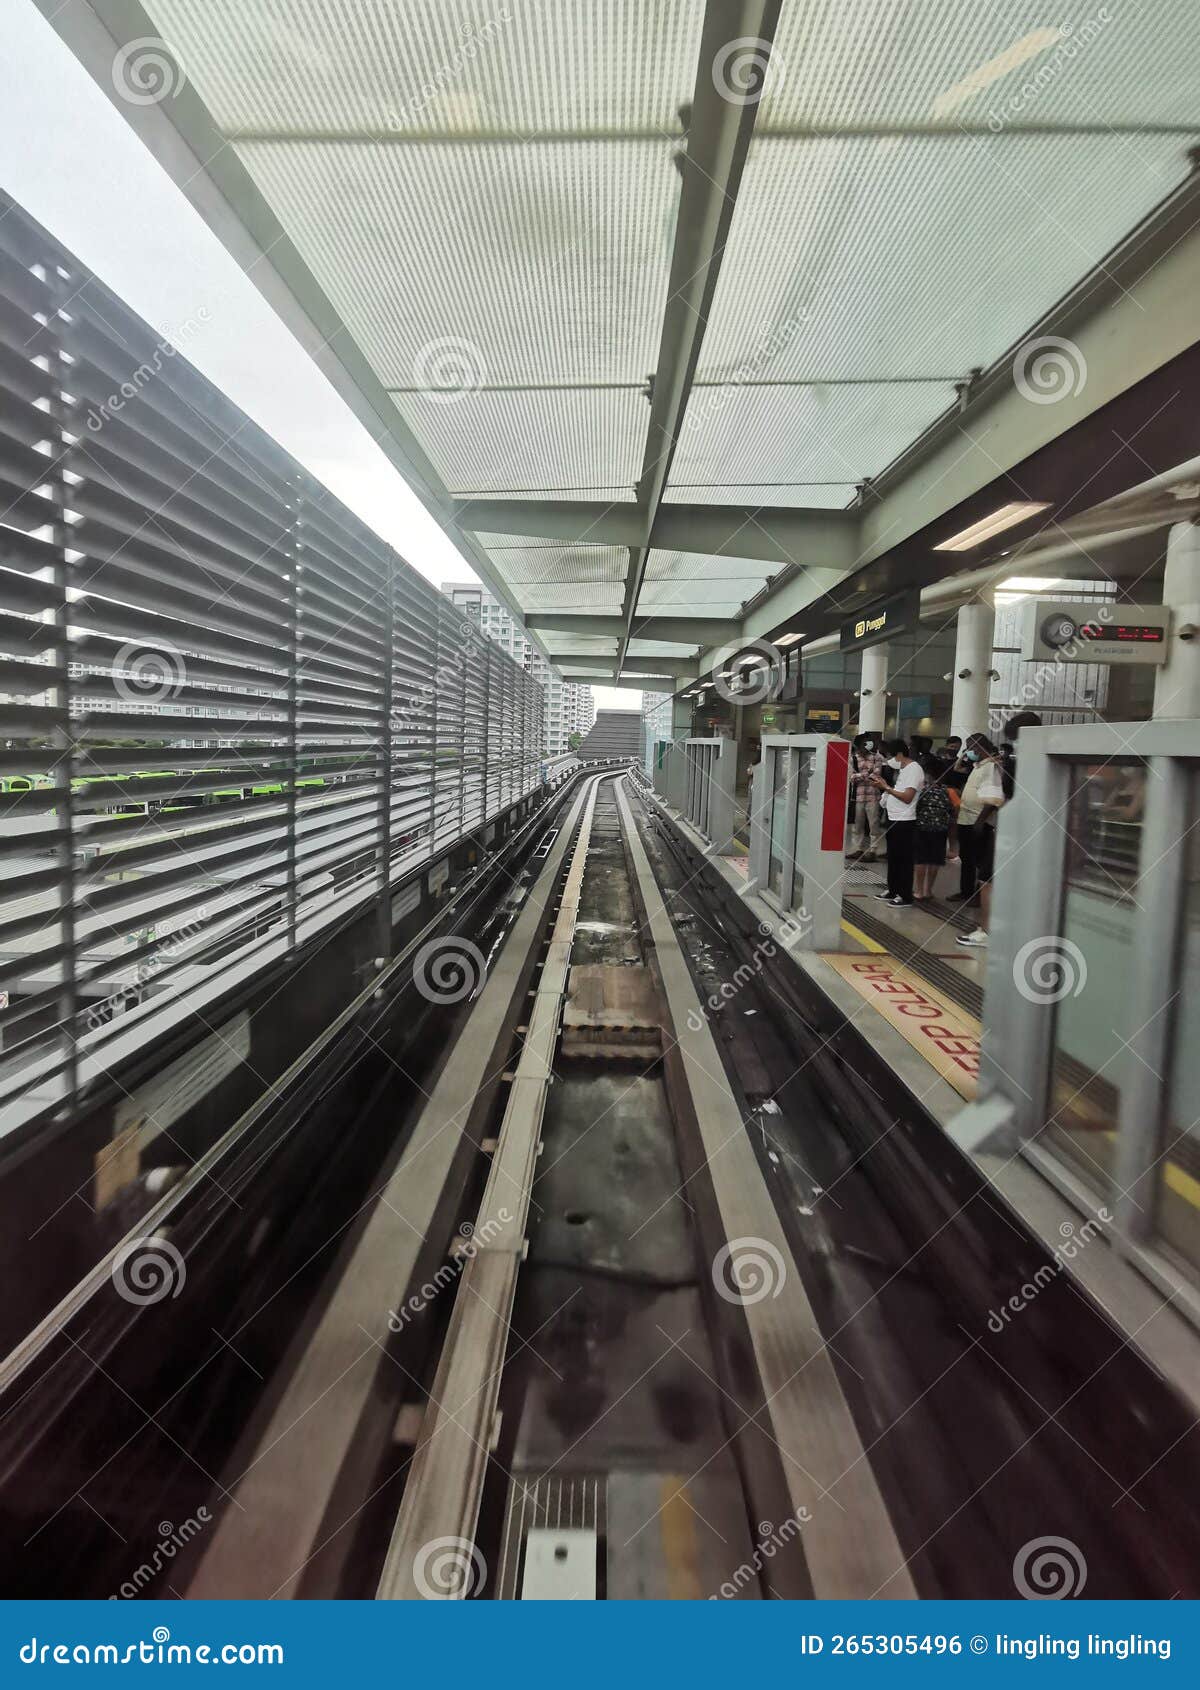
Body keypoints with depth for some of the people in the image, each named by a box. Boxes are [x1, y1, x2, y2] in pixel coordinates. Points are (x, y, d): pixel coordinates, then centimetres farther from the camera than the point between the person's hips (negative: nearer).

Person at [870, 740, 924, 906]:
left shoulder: (914, 769, -13)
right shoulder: (903, 769, 16)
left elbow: (907, 797, -20)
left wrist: (886, 787, -17)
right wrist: (882, 782, 6)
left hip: (904, 821, -10)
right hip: (894, 819, 10)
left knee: (904, 860, -3)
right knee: (892, 858, 15)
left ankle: (905, 896, 2)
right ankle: (893, 891, 24)